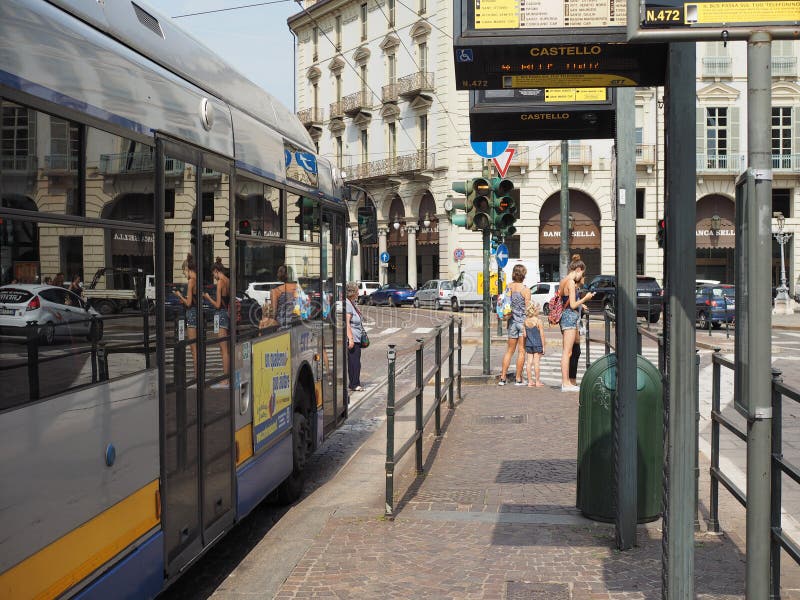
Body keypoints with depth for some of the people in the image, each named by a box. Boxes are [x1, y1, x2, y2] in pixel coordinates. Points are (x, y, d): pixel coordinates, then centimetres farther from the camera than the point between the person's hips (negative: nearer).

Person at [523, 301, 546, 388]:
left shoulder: (526, 321, 3)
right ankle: (537, 381, 5)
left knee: (529, 362, 5)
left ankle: (530, 381, 9)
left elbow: (525, 334, 6)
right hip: (537, 345, -4)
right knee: (536, 362, 0)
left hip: (528, 344, 4)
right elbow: (542, 335, -9)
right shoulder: (538, 321, -11)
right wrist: (543, 346, -3)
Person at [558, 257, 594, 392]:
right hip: (570, 316, -10)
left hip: (564, 316, 10)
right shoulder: (571, 282, -14)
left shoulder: (563, 281, 14)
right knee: (567, 352, -7)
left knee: (566, 351, 14)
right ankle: (566, 383, -4)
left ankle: (565, 381, 19)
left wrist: (580, 304, 23)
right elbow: (573, 305, -17)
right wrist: (585, 298, -4)